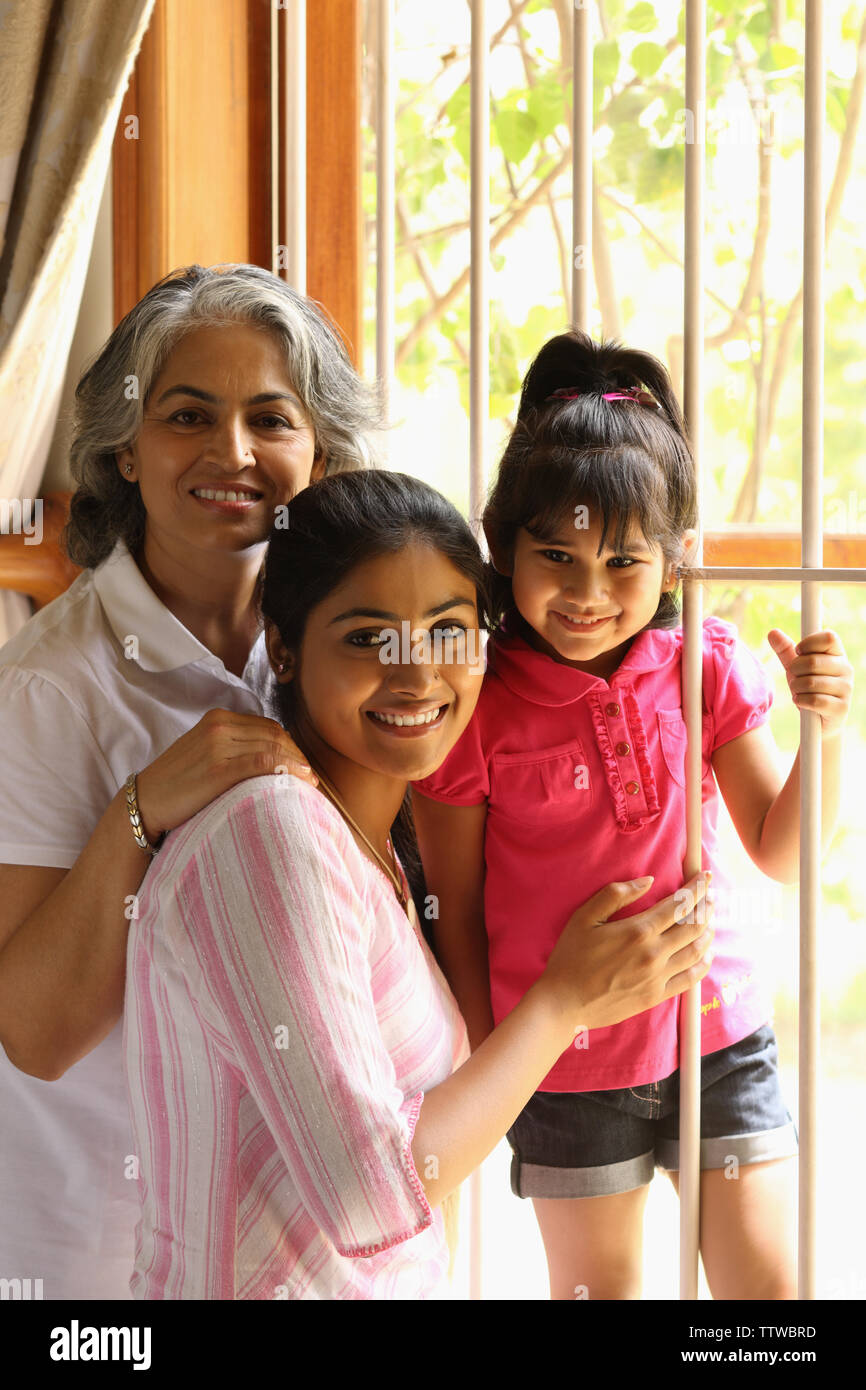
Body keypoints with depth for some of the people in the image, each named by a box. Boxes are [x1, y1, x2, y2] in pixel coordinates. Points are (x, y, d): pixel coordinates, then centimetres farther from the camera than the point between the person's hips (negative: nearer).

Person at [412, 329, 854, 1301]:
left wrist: (825, 729, -15)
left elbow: (780, 854, 0)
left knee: (766, 1283, 7)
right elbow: (457, 913, -7)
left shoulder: (704, 668, -5)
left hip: (719, 1038, 2)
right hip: (566, 1063, -2)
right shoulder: (477, 705, -14)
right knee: (596, 1286, 14)